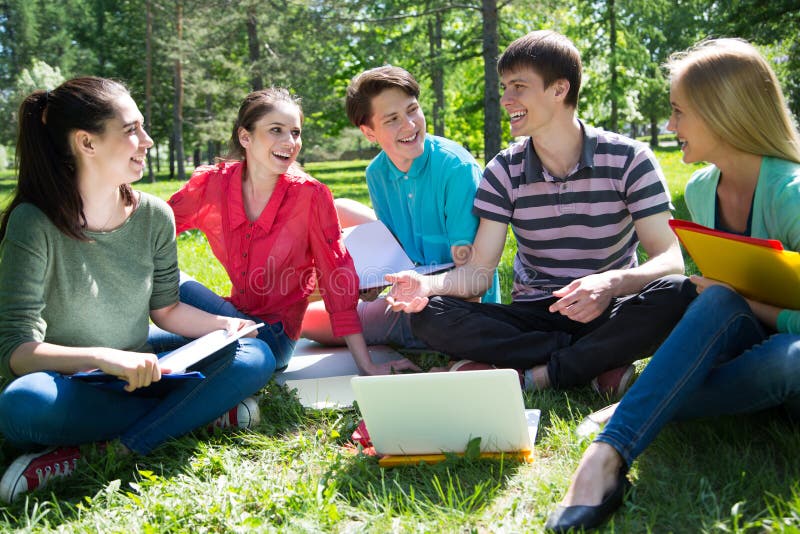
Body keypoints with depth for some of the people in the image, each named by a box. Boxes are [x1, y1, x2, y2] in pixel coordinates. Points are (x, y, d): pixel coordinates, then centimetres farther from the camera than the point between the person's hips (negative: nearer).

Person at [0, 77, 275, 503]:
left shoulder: (154, 216, -1)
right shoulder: (34, 224, -15)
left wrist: (222, 324, -8)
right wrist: (103, 358, -35)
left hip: (138, 371, 5)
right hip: (67, 384, -5)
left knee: (255, 357, -15)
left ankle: (121, 449, -24)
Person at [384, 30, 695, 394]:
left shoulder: (628, 159, -6)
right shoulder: (504, 172, 1)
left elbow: (670, 259, -13)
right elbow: (479, 271, -3)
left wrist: (613, 282, -35)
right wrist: (430, 285, -26)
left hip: (606, 315, -2)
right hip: (532, 316, 3)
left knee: (676, 294, -34)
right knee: (428, 315, -23)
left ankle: (533, 375, -24)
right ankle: (594, 361, -21)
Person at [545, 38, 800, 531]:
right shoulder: (701, 191, 3)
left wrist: (739, 299, -20)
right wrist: (718, 295, -5)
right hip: (739, 344, 5)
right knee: (720, 304, -30)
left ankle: (611, 451, -31)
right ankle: (605, 459, -39)